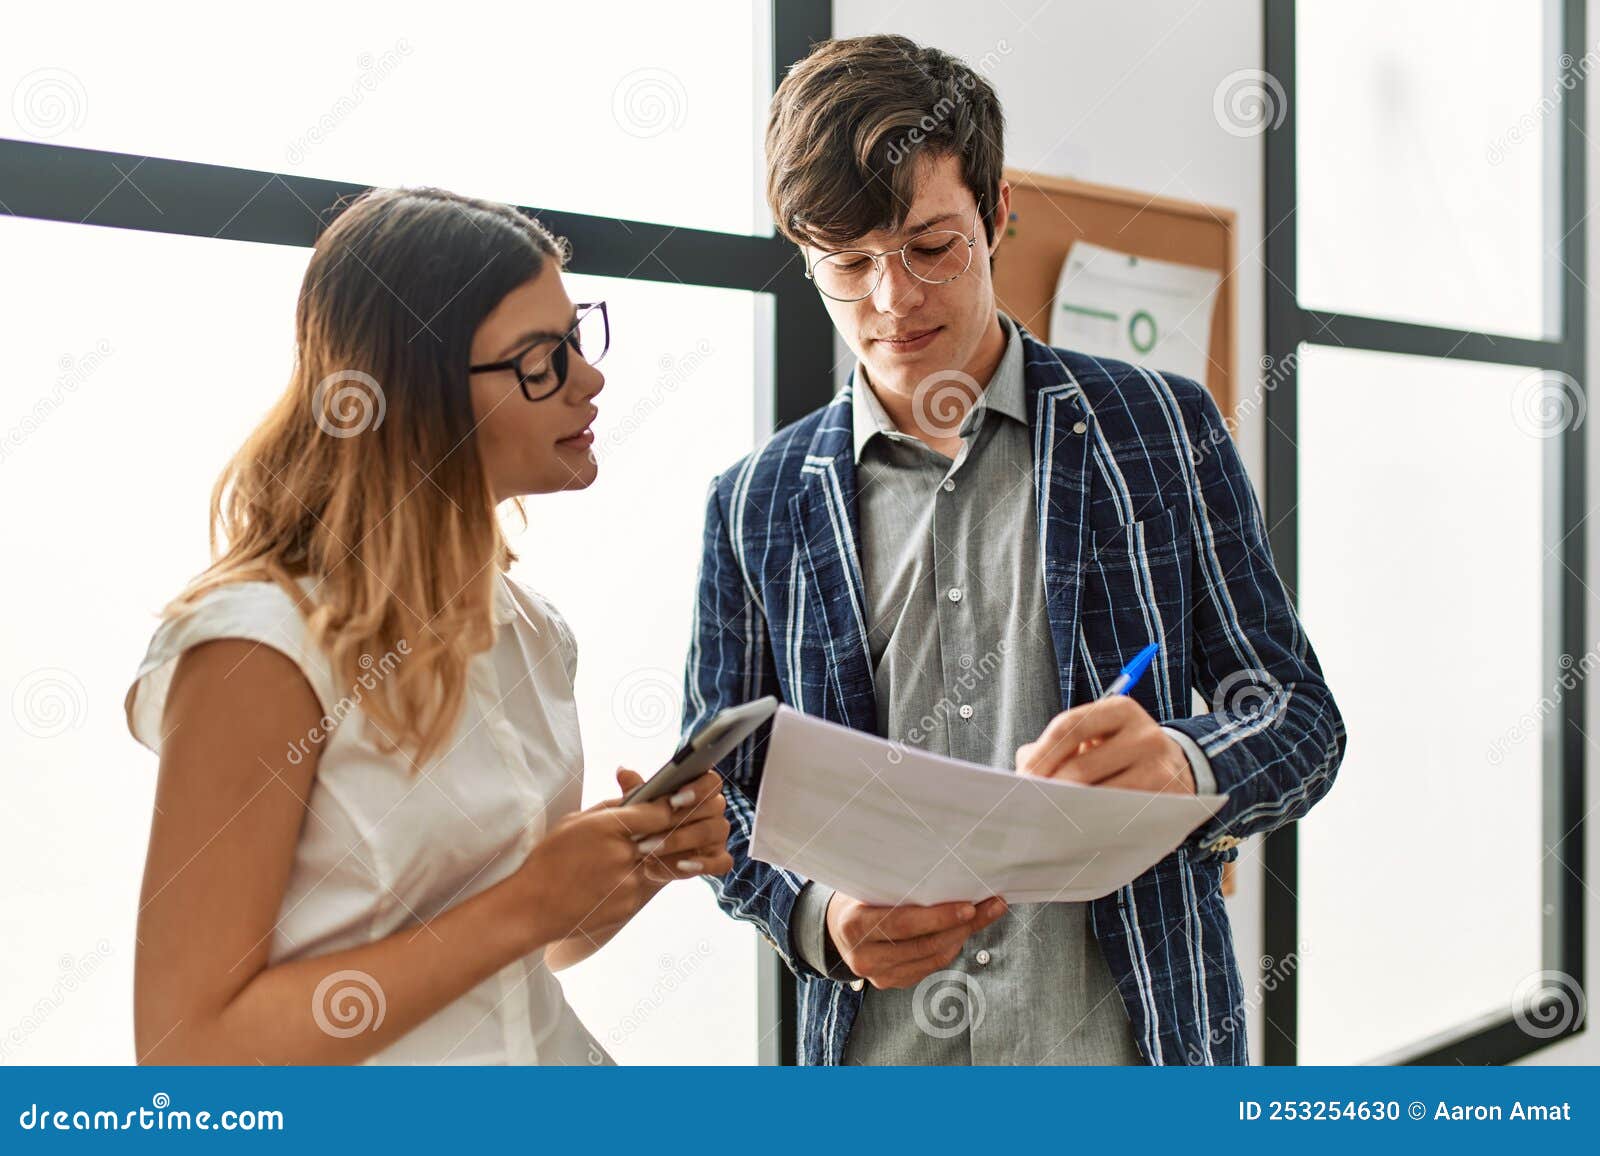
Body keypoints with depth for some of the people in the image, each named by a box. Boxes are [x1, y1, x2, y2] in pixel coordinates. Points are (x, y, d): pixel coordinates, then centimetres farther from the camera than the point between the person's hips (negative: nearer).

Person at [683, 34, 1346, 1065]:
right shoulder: (757, 506, 2)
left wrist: (1184, 767, -22)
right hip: (881, 1049, 1)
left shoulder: (1163, 428, 0)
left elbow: (1302, 718, 0)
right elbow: (723, 797, 5)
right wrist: (821, 920, -15)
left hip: (1129, 1040, 0)